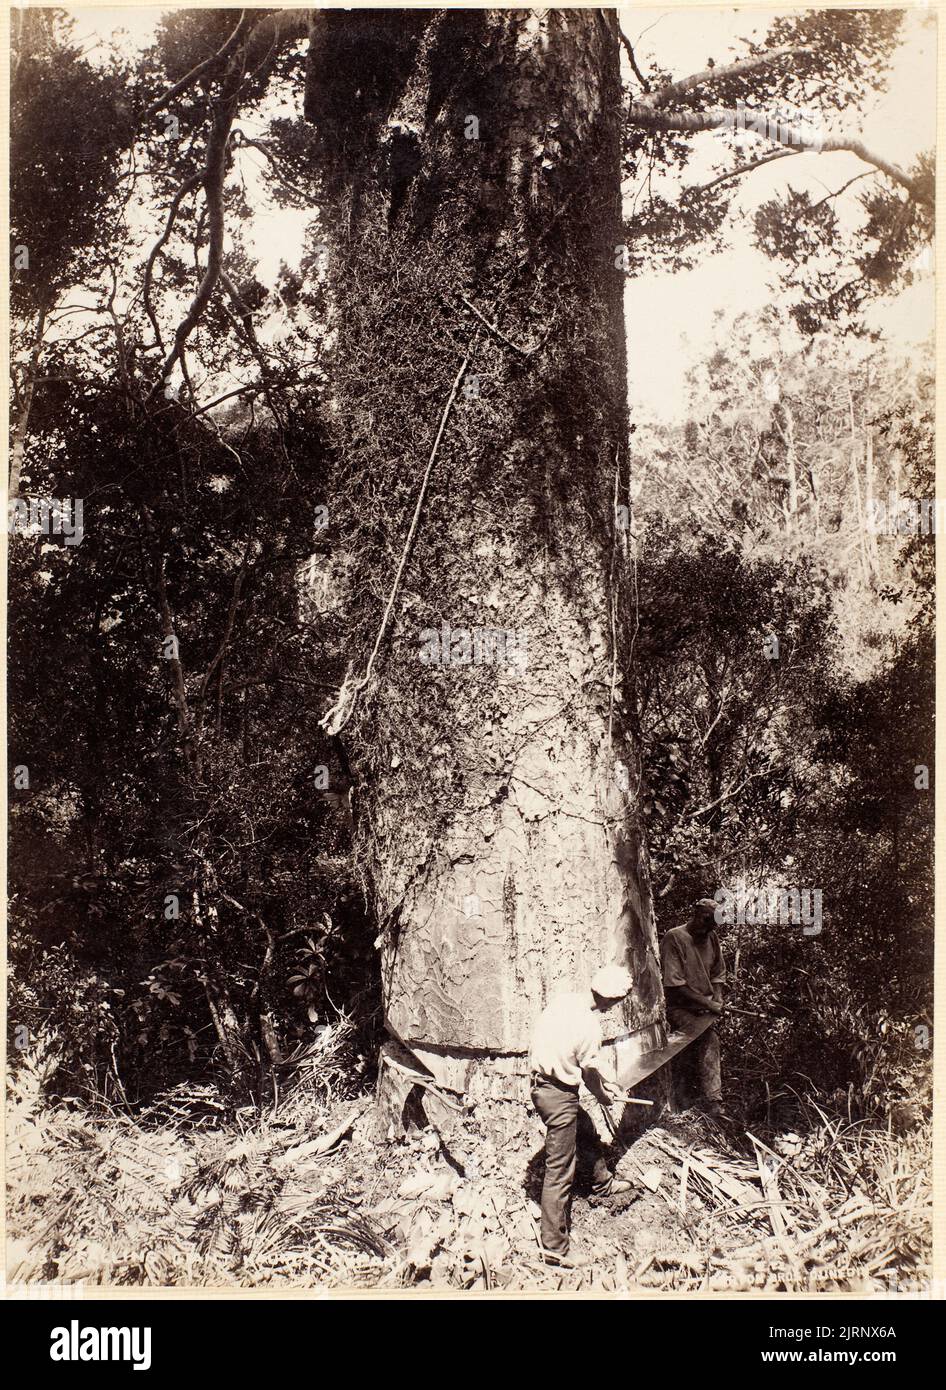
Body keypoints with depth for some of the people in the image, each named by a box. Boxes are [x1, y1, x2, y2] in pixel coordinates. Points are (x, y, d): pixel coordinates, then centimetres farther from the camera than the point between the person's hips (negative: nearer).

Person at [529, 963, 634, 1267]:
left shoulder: (561, 1001, -2)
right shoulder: (589, 1026, -26)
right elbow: (590, 1074, -10)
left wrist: (608, 1084, 20)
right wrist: (606, 1098, 12)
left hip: (540, 1081, 9)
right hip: (559, 1096, -9)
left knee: (586, 1131, 31)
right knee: (560, 1171, 2)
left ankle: (603, 1182, 55)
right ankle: (554, 1247, 12)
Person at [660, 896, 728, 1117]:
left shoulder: (712, 938, 7)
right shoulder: (674, 938, -14)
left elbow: (718, 972, 18)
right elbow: (674, 983, -18)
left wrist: (718, 999, -1)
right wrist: (708, 1004, -18)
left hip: (704, 1008, 6)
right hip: (679, 1007, -6)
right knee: (709, 1039, -25)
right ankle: (713, 1103, -15)